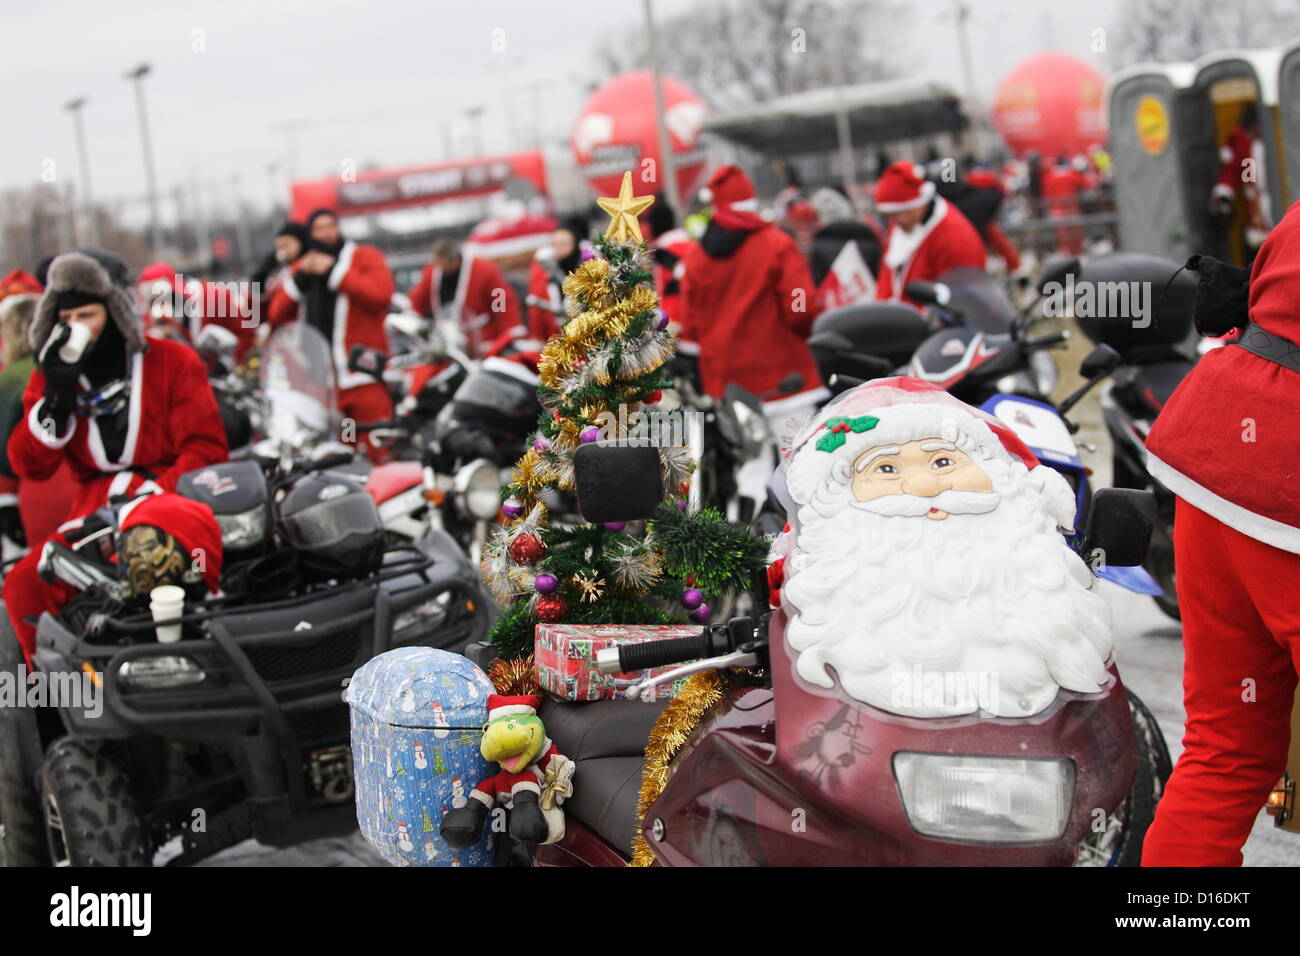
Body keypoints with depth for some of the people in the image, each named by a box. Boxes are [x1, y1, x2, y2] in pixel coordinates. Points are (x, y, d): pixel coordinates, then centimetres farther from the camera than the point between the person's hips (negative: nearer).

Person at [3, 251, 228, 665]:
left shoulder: (173, 362, 1)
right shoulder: (50, 377, 10)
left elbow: (206, 448, -4)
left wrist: (160, 493, -19)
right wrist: (57, 395, -12)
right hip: (93, 511, 4)